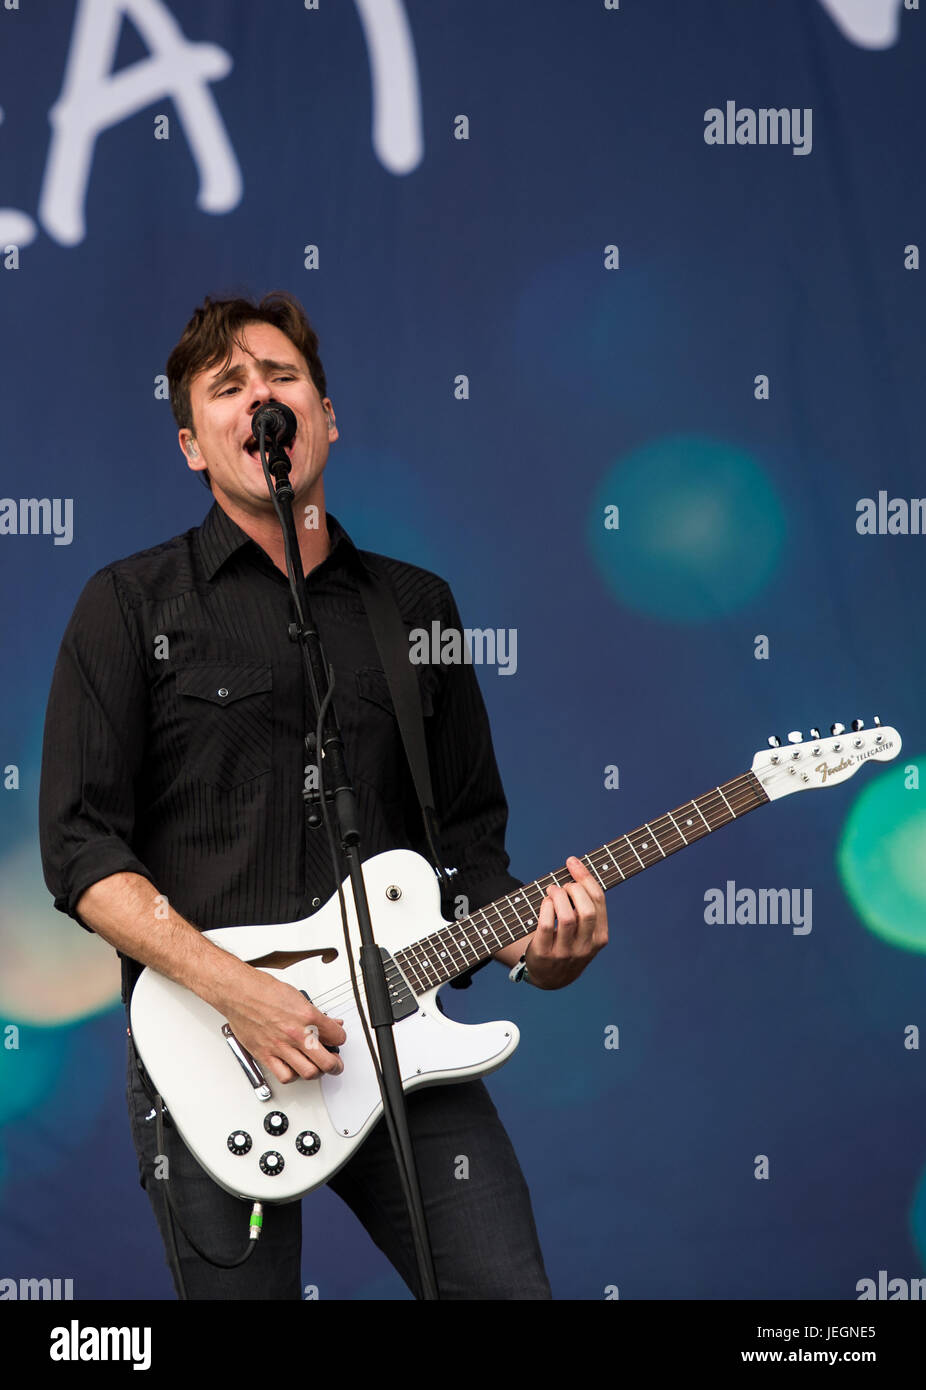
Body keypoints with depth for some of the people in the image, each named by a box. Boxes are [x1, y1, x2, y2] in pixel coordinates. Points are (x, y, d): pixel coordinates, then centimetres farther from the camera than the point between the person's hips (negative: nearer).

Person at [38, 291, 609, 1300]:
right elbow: (81, 848, -5)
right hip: (209, 1055, -3)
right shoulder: (132, 606, 2)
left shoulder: (417, 606, 14)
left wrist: (530, 943, -5)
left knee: (508, 1287, -5)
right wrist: (234, 990, -17)